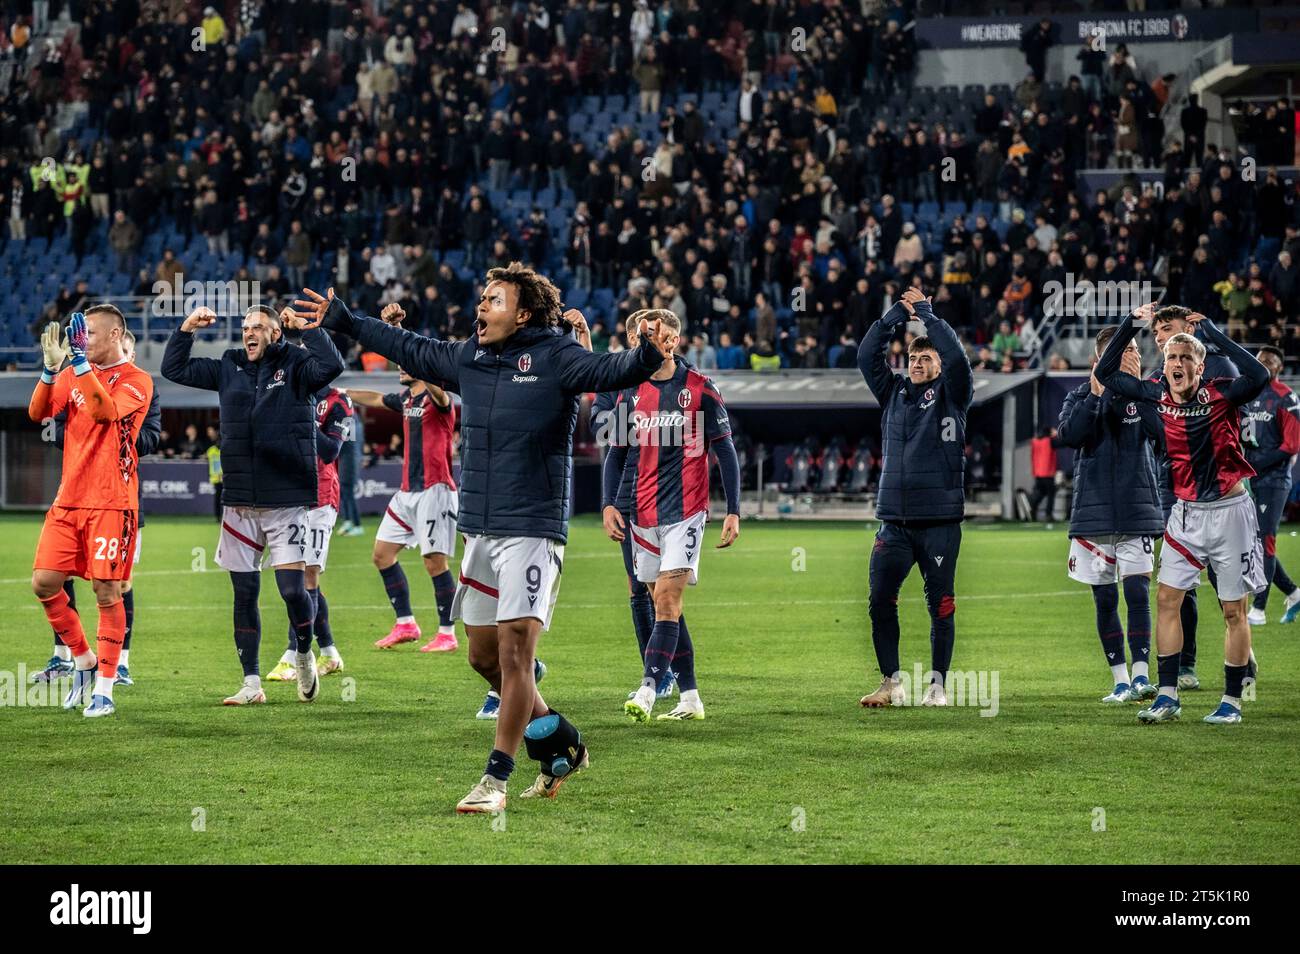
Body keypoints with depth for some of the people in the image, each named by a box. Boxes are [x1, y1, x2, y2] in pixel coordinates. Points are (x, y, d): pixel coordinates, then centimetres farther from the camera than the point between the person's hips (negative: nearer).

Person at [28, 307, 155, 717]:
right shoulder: (73, 373, 13)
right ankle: (83, 660, 18)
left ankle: (104, 689, 1)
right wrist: (51, 367, -14)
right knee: (44, 583, -1)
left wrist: (80, 362, -24)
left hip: (112, 502, -5)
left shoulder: (136, 380, -4)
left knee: (107, 592, -6)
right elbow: (38, 411, 0)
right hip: (68, 499, 6)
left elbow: (104, 411, -22)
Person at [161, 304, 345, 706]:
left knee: (293, 587, -11)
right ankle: (252, 684, 12)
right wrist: (187, 328, 8)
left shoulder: (295, 366, -1)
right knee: (244, 594, 5)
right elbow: (173, 368, 18)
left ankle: (305, 655, 18)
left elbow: (331, 365, -21)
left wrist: (305, 327, -16)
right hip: (239, 503, 4)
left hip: (286, 502, -4)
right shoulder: (229, 369, 11)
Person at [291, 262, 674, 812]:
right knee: (484, 657, 12)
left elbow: (608, 371, -25)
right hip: (479, 533, 7)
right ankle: (561, 746, 29)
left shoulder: (555, 358, -8)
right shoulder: (468, 359, 10)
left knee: (514, 654, -11)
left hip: (532, 531, -7)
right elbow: (408, 348, 25)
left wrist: (646, 358, -47)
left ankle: (496, 780, -6)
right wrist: (341, 320, 32)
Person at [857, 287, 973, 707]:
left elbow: (957, 357, -9)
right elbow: (867, 355, 9)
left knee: (940, 604, 0)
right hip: (894, 521, 3)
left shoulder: (951, 394, 5)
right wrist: (898, 313, 4)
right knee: (880, 601, -2)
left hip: (940, 521, -3)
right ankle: (892, 683, 7)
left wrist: (925, 313, -3)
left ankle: (937, 685, 8)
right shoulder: (893, 393, 15)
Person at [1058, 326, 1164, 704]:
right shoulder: (1081, 395, 4)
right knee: (1105, 599, 5)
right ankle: (1120, 681, 13)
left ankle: (1141, 675, -14)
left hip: (1137, 511, -1)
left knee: (1137, 593, -12)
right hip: (1094, 512, 1)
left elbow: (1163, 432, -13)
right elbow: (1070, 435, -13)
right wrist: (1095, 393, -18)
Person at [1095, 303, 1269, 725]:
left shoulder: (1220, 395, -13)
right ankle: (1167, 697, 8)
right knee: (1166, 599, 2)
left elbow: (1258, 376, -33)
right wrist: (1130, 325, -3)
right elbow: (1106, 373, 8)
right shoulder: (1157, 397, 0)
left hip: (1228, 511, -5)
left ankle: (1231, 701, 11)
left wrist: (1211, 330, -28)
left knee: (1234, 611, 3)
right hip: (1187, 513, 5)